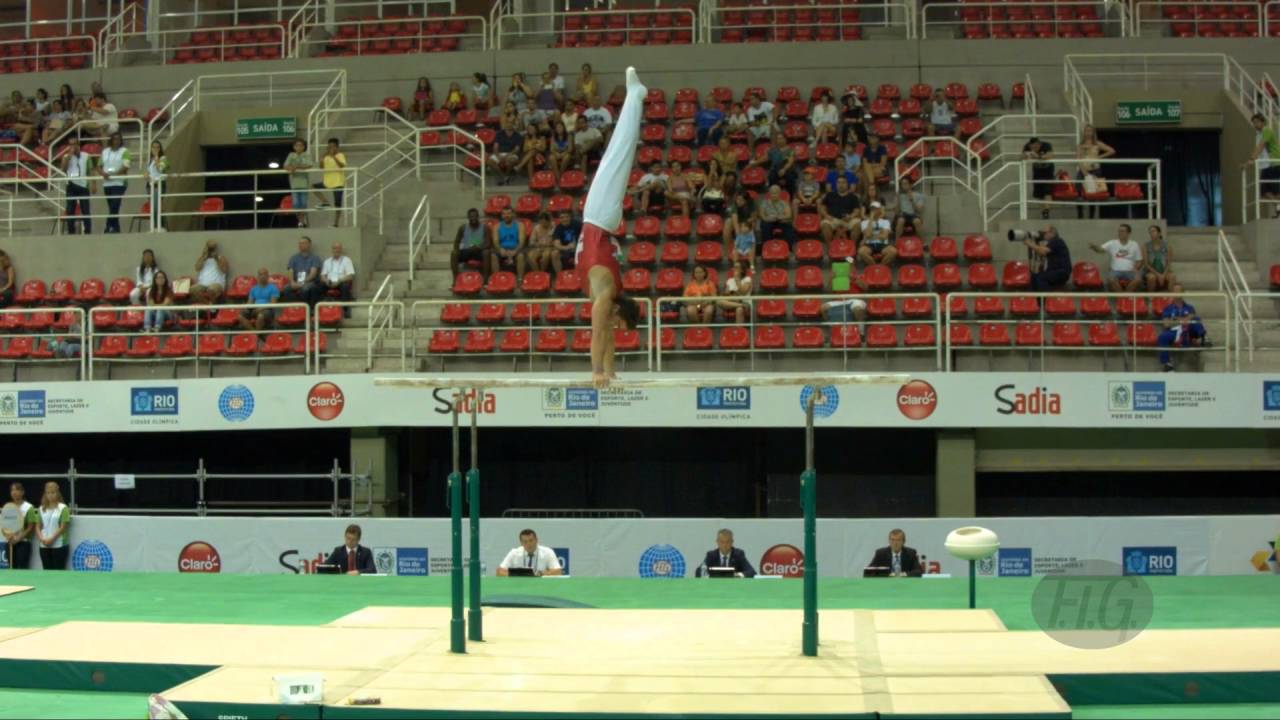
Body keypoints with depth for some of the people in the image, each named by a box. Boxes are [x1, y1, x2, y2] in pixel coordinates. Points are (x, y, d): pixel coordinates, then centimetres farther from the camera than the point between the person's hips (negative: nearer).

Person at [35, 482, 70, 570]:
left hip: (59, 546, -5)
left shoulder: (63, 508, -5)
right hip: (44, 546, 5)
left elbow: (63, 527, -11)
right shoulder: (42, 509, 11)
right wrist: (42, 539, -8)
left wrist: (51, 539, -16)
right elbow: (38, 527, 9)